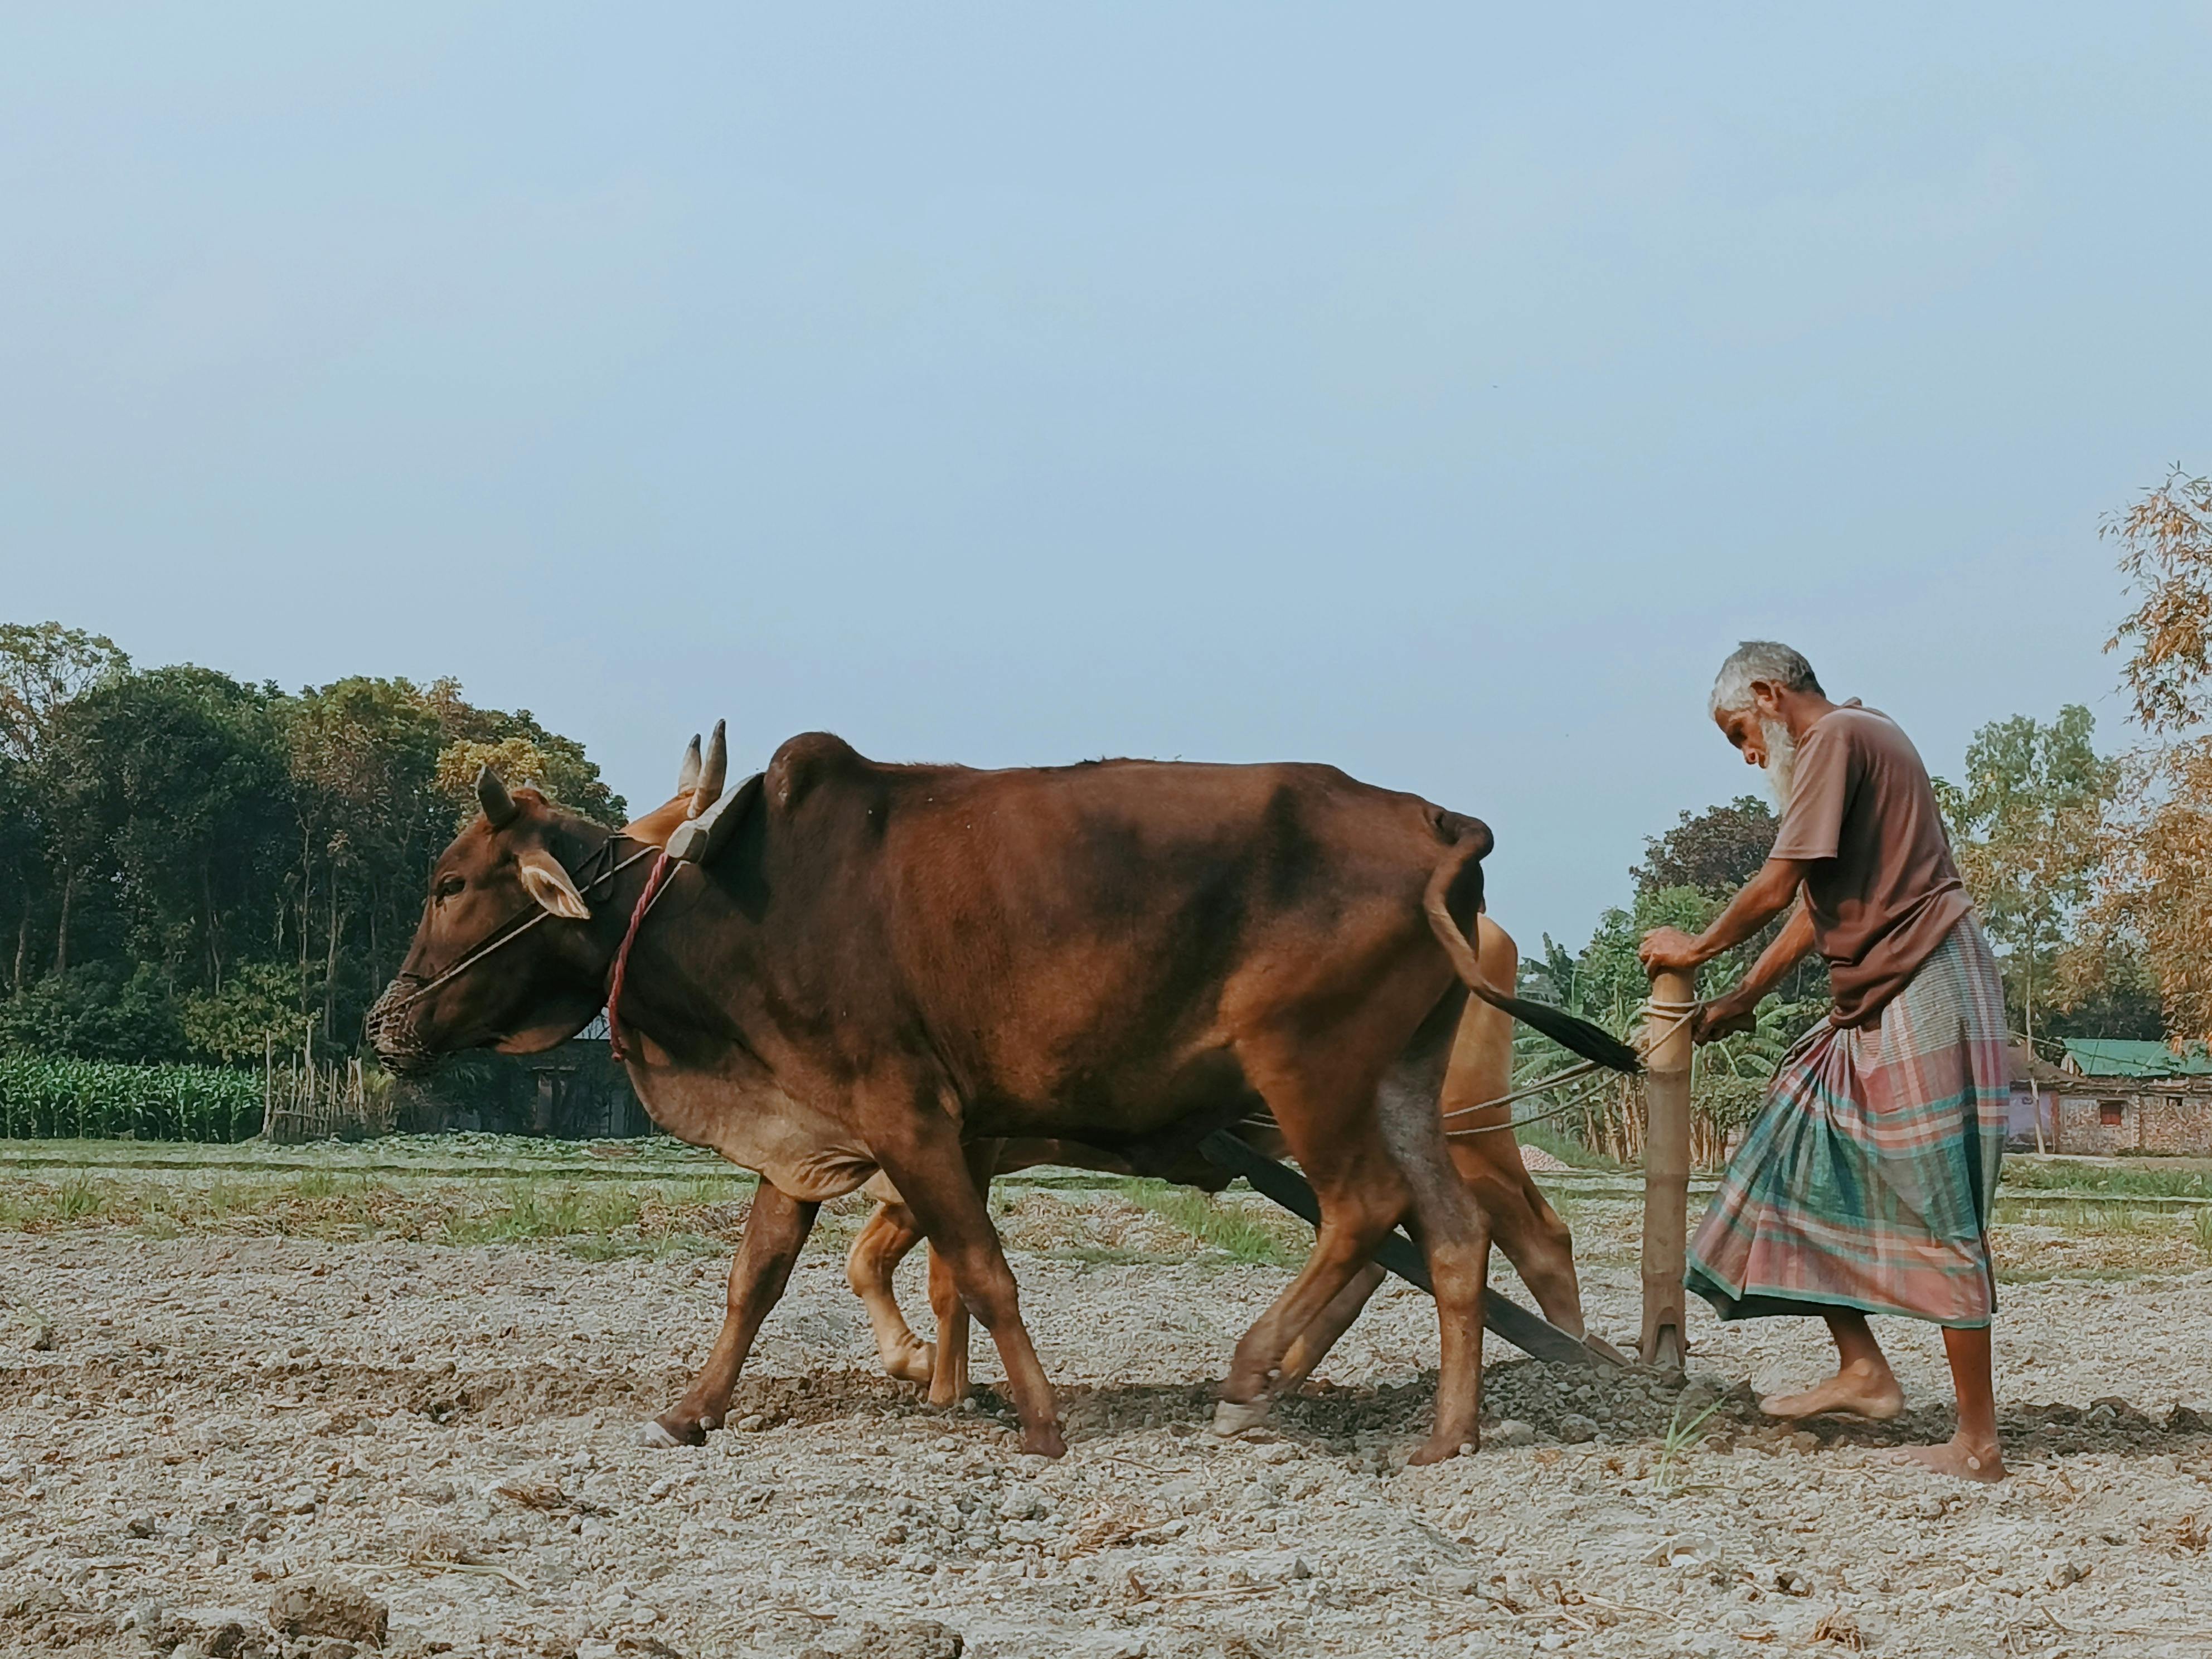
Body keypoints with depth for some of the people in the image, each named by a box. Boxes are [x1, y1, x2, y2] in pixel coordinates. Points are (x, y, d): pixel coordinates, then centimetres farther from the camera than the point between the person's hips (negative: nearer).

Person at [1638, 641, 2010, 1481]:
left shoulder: (1837, 736, -10)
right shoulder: (1858, 741, 20)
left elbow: (1776, 887, -13)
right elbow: (1818, 908, 21)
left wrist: (1696, 949, 3)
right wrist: (1741, 1000, 19)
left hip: (1923, 992, -11)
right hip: (1878, 1003, 11)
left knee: (1937, 1215, -8)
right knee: (1796, 1159, 11)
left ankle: (1978, 1442, -5)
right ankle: (1863, 1369, 12)